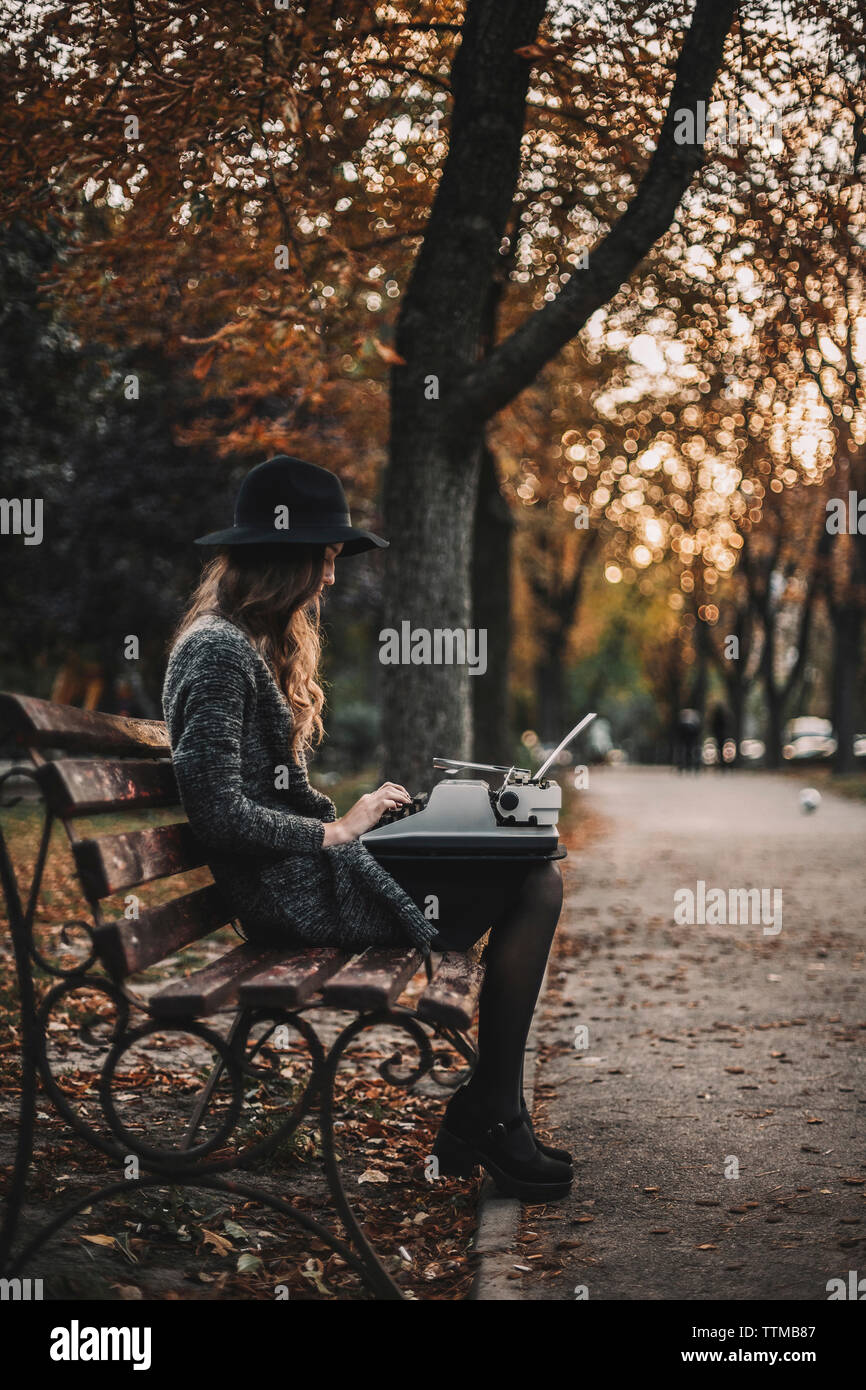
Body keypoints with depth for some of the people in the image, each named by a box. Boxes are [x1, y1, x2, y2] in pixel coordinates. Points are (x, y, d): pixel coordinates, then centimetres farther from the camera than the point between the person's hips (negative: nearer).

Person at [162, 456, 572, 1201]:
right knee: (534, 888, -14)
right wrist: (337, 830, -13)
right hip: (291, 894, -10)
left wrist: (352, 812, 5)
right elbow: (218, 811, -21)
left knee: (537, 879, 1)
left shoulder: (260, 643, 18)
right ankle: (489, 1118, -4)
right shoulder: (219, 651, -15)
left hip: (309, 866, 10)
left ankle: (485, 1114, -2)